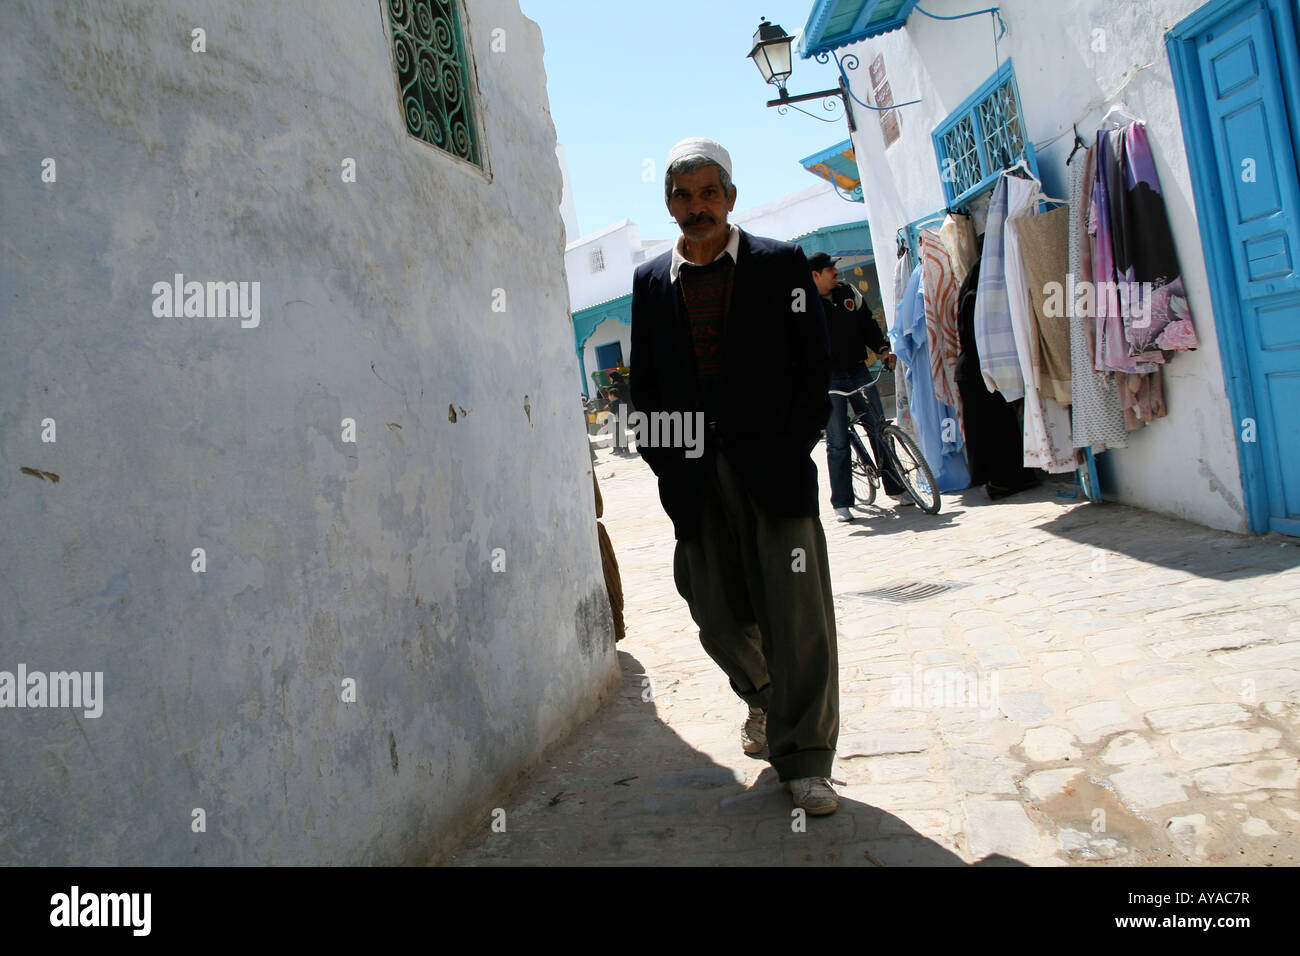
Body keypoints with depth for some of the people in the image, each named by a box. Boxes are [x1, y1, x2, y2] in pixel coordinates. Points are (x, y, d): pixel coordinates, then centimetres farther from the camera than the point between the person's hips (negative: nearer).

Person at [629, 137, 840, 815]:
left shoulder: (781, 265, 4)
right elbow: (645, 385, 11)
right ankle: (762, 699, 39)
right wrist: (667, 465, 2)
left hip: (773, 469, -2)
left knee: (797, 616, -3)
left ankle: (804, 760, 12)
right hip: (695, 477, 3)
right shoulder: (651, 282, 11)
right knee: (718, 616, 9)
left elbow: (814, 367, 2)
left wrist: (793, 450, -5)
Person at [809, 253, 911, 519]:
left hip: (858, 372, 5)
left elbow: (867, 324, 16)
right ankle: (841, 502, 6)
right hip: (828, 379, -4)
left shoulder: (849, 293, 9)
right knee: (837, 441, -3)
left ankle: (895, 487, 18)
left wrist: (882, 348, 1)